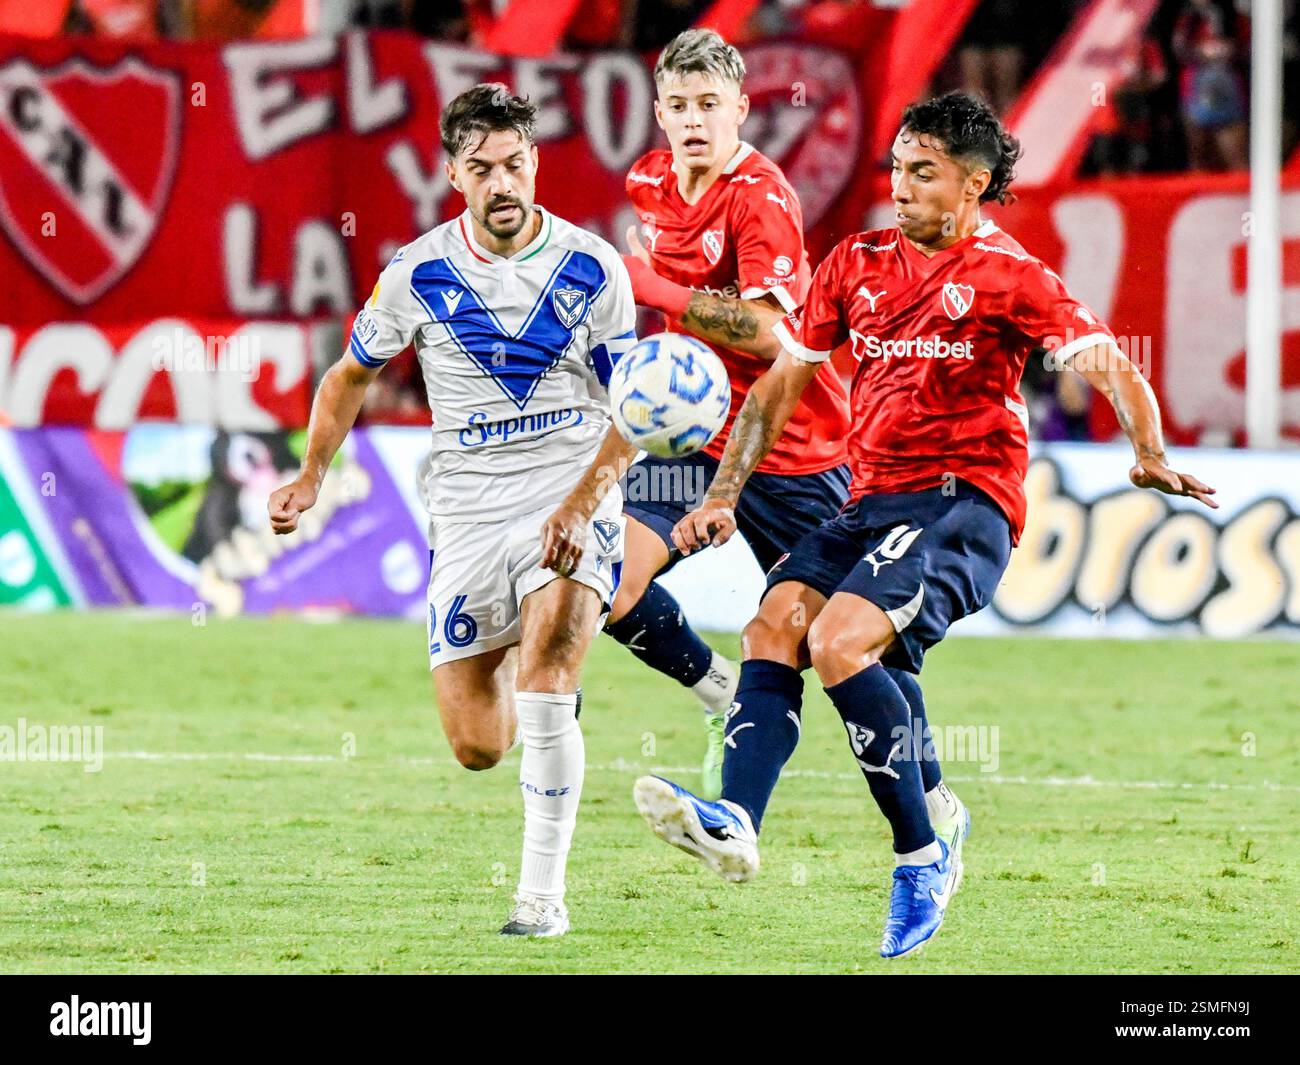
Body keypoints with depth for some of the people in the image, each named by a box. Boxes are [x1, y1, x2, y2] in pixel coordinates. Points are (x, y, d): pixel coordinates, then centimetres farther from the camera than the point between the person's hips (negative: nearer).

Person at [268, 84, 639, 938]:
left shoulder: (592, 268, -4)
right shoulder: (418, 274, 0)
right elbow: (353, 373, 17)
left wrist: (581, 505, -16)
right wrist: (311, 476, 5)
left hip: (571, 498, -2)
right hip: (467, 510, 2)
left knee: (546, 665, -28)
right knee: (478, 748, -3)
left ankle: (544, 893, -19)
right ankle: (511, 663, 36)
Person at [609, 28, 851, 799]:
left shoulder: (762, 194, -18)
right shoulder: (648, 183, 4)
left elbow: (769, 330, -30)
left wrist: (657, 290, -33)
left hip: (789, 443, -5)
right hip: (691, 437, 5)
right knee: (609, 589, -15)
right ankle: (726, 698, 11)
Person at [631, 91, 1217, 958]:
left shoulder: (1008, 276, -1)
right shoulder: (858, 263, 15)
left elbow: (1112, 369, -10)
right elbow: (782, 382, 20)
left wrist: (1149, 456, -29)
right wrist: (724, 496, 12)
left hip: (966, 502, -6)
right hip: (872, 499, 6)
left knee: (839, 641, -26)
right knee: (777, 622, -20)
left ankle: (925, 846, -13)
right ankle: (735, 823, -32)